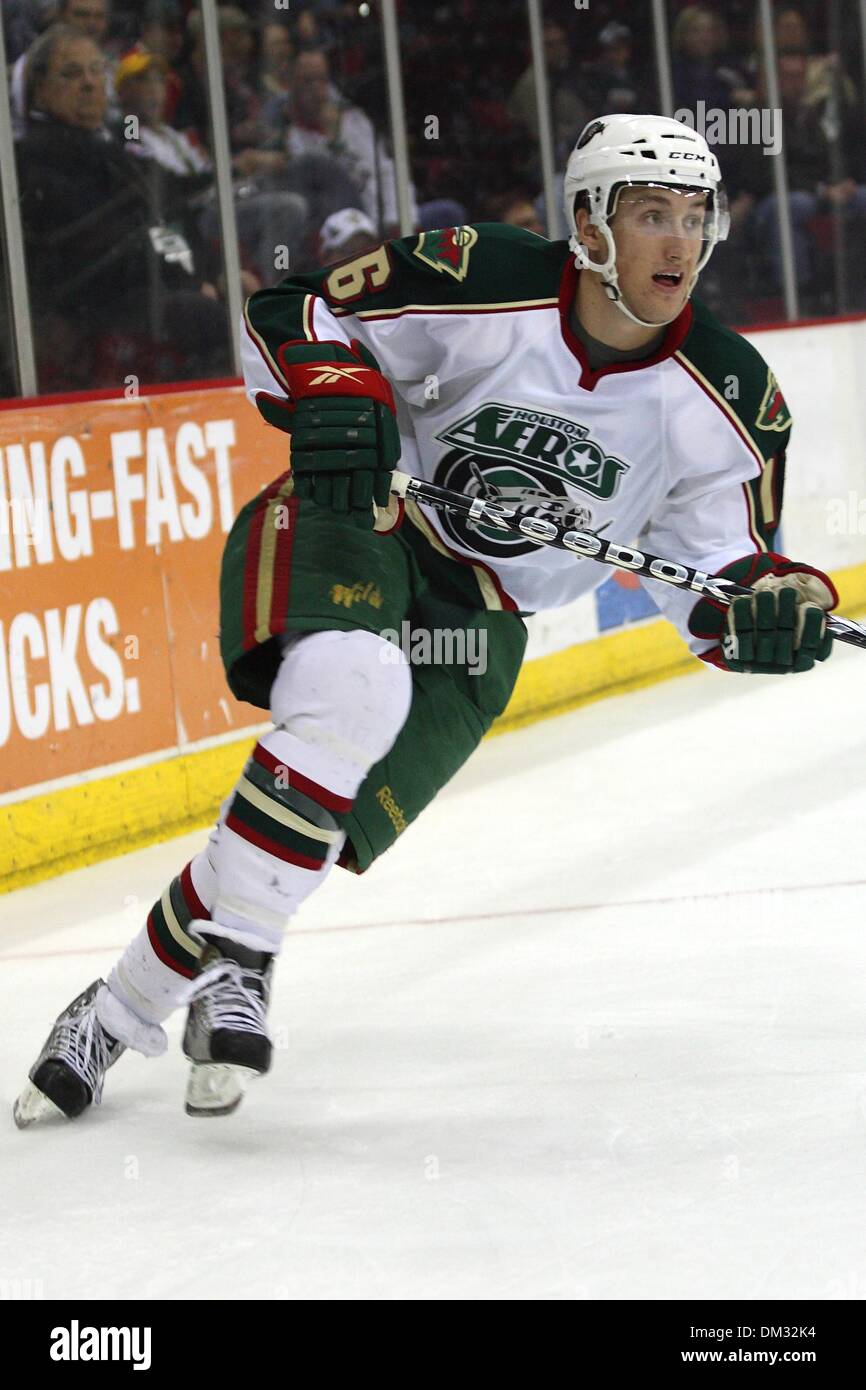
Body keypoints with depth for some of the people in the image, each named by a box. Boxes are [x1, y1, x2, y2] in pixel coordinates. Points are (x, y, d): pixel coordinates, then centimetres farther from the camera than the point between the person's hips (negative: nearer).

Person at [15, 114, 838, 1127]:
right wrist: (331, 391, -29)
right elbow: (291, 314, -8)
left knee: (330, 827, -14)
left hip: (473, 621, 4)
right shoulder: (481, 283, -18)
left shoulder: (730, 400, -9)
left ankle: (124, 1009, -1)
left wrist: (773, 606, -23)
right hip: (352, 519, -3)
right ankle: (234, 963, -23)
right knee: (350, 692, -36)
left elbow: (719, 568, 0)